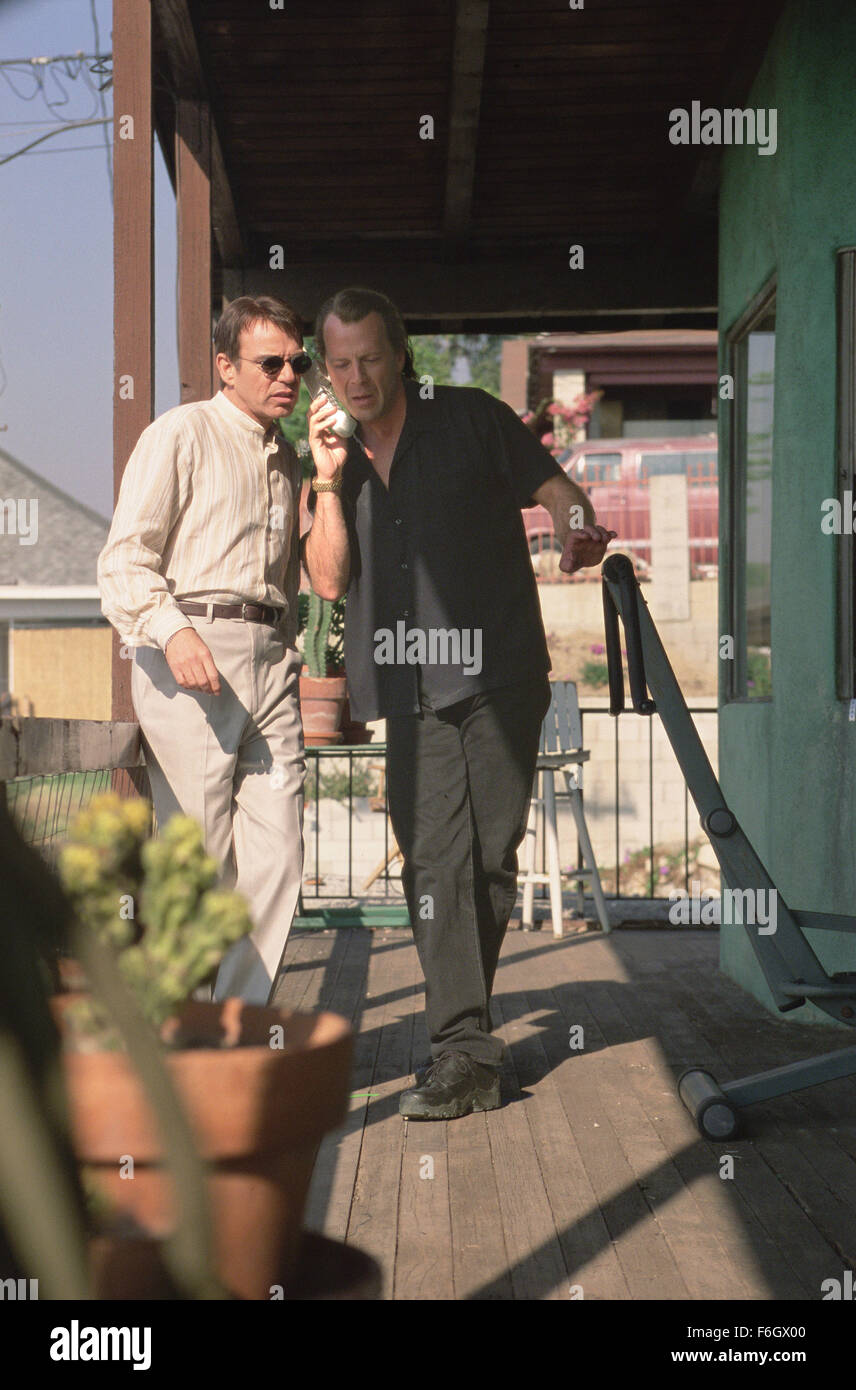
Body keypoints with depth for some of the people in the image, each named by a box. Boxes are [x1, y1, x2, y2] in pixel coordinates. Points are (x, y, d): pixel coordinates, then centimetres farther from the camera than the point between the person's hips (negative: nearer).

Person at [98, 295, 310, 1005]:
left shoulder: (286, 458, 23)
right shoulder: (181, 434, 2)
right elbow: (125, 556, -6)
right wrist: (174, 630, -21)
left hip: (269, 660, 7)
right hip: (191, 656, -6)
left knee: (277, 855, -1)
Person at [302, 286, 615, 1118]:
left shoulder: (469, 420, 4)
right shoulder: (333, 458, 13)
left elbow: (554, 487, 2)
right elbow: (329, 579, 4)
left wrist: (577, 534, -19)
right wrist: (330, 482, -6)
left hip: (501, 673, -2)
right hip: (413, 688, 2)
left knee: (491, 855, 2)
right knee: (434, 859, -8)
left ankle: (461, 1019, 20)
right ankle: (464, 1050, -9)